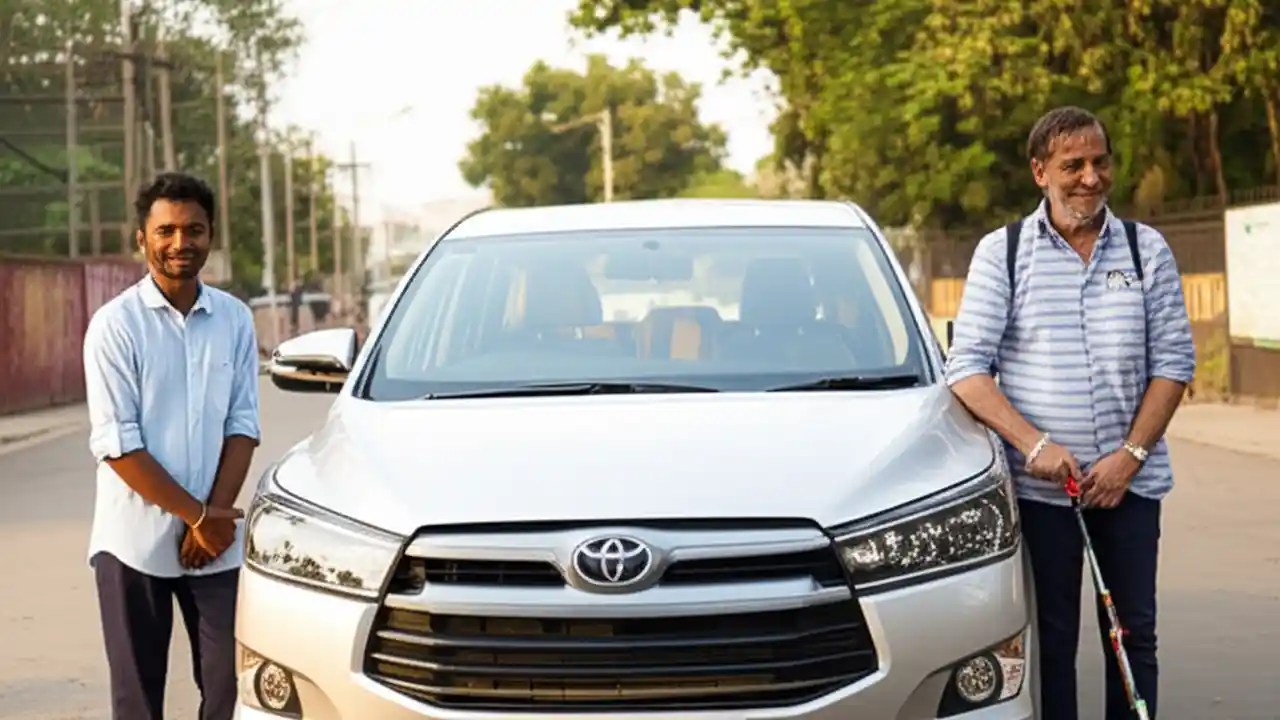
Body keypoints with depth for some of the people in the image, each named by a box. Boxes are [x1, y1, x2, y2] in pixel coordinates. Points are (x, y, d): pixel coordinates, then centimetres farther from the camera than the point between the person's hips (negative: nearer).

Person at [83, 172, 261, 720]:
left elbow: (242, 425, 4)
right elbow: (116, 444, -11)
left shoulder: (235, 319, 4)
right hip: (134, 542, -3)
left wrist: (215, 515, -8)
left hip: (217, 540, 3)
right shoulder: (115, 324, -7)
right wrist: (196, 516, -12)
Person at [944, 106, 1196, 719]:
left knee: (1134, 632, 6)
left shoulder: (1147, 249, 7)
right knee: (1050, 637, 4)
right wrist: (1034, 444, -16)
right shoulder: (1001, 252, 1)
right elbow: (967, 368, -4)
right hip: (1039, 484, -2)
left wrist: (1130, 454, -7)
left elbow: (1174, 360, 4)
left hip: (1130, 479, 2)